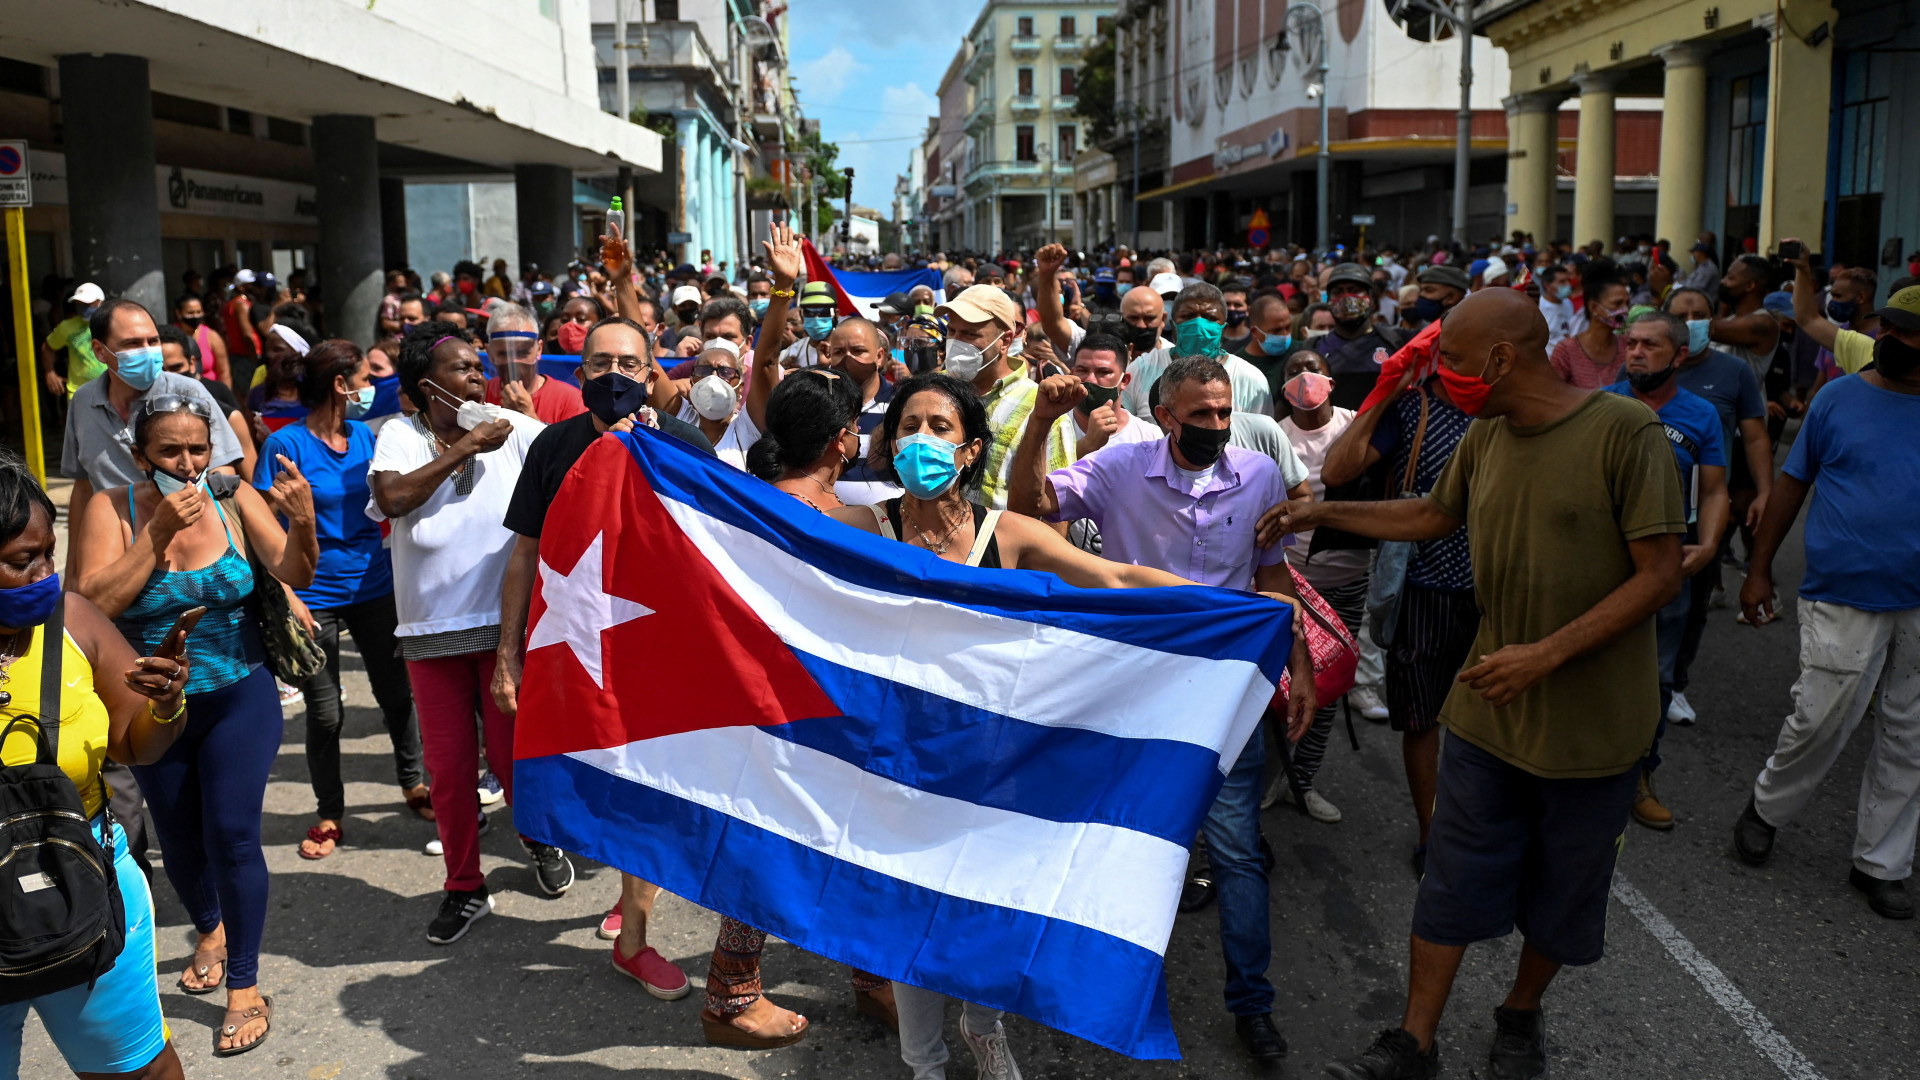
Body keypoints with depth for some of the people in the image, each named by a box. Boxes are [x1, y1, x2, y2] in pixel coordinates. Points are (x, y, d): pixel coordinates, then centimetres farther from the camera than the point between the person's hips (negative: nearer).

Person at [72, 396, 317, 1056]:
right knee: (178, 839, 16)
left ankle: (245, 985, 6)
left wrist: (302, 524, -35)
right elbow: (92, 604, -20)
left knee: (231, 834, -9)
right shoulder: (112, 509, -10)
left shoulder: (234, 498, -10)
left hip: (240, 699, -2)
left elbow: (292, 575, -15)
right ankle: (209, 931, 47)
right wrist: (158, 532, -26)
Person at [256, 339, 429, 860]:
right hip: (316, 597, -4)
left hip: (375, 587, 4)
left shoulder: (365, 436, 4)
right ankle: (329, 814, 22)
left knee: (396, 693, 13)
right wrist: (286, 596, -18)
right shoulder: (286, 444, -11)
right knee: (324, 713, 6)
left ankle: (414, 784, 33)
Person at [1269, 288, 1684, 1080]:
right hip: (1489, 710, 4)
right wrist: (1317, 513, 18)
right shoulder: (1485, 438, 1)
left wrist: (1547, 654, -24)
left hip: (1592, 722, -4)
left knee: (1560, 894, 16)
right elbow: (1433, 515, 20)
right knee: (1452, 885, 8)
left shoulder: (1626, 431, -17)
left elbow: (1659, 576, -18)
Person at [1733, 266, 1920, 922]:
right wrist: (1759, 569, 3)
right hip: (1844, 600, -2)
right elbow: (1792, 483, 4)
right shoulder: (1839, 399, 0)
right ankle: (1767, 808, 23)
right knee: (1821, 720, -5)